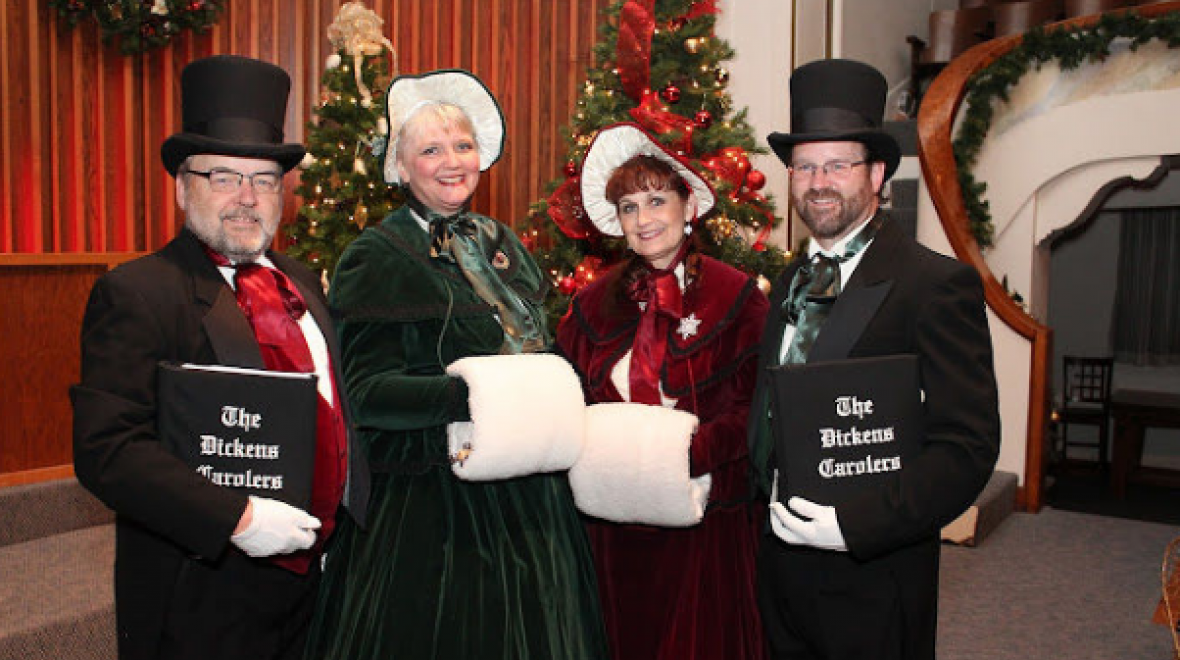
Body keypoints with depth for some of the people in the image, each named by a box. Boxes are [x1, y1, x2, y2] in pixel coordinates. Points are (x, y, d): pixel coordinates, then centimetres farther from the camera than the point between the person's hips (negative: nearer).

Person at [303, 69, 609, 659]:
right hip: (431, 501, -6)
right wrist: (467, 396, -30)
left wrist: (555, 400, 1)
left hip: (526, 494, 6)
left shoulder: (501, 244, 11)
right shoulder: (378, 257, -9)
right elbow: (368, 392, -16)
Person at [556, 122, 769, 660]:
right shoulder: (595, 303, 6)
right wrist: (586, 446, -9)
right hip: (614, 518, 3)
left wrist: (690, 451, -23)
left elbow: (753, 408, -10)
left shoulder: (735, 296, -6)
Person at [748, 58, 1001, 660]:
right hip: (780, 563, 6)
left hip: (872, 581, -5)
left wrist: (853, 524, -23)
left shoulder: (936, 284, -13)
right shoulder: (788, 283, 8)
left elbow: (968, 446, -17)